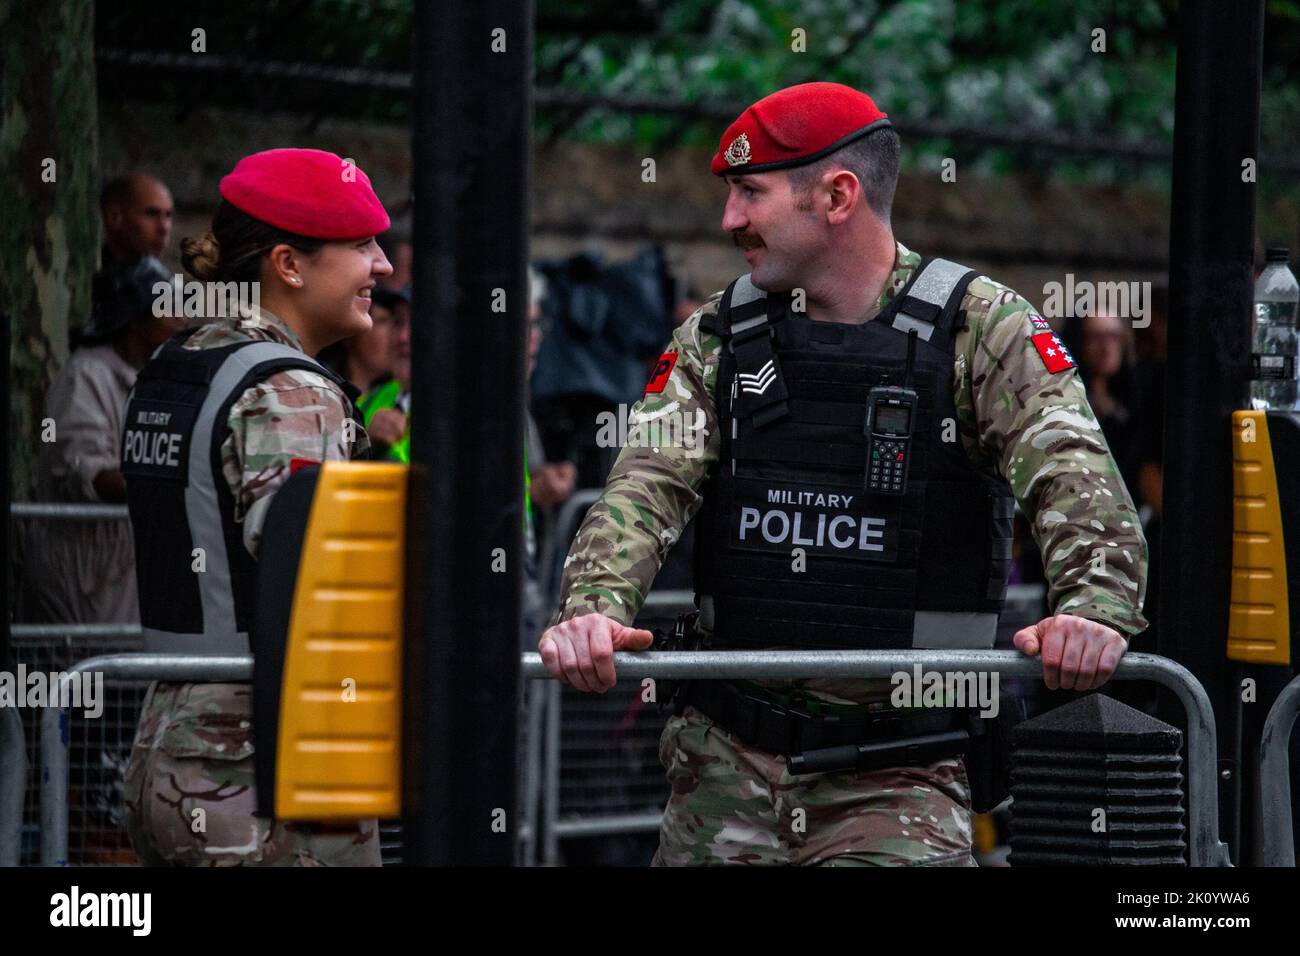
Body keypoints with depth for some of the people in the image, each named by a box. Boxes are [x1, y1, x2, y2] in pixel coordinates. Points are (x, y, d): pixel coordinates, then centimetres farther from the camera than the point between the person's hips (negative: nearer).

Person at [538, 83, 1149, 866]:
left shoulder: (981, 329, -2)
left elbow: (1073, 477, -15)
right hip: (727, 762, 3)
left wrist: (1096, 608, -37)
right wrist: (594, 608, -26)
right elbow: (649, 485, -4)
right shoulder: (720, 337, 8)